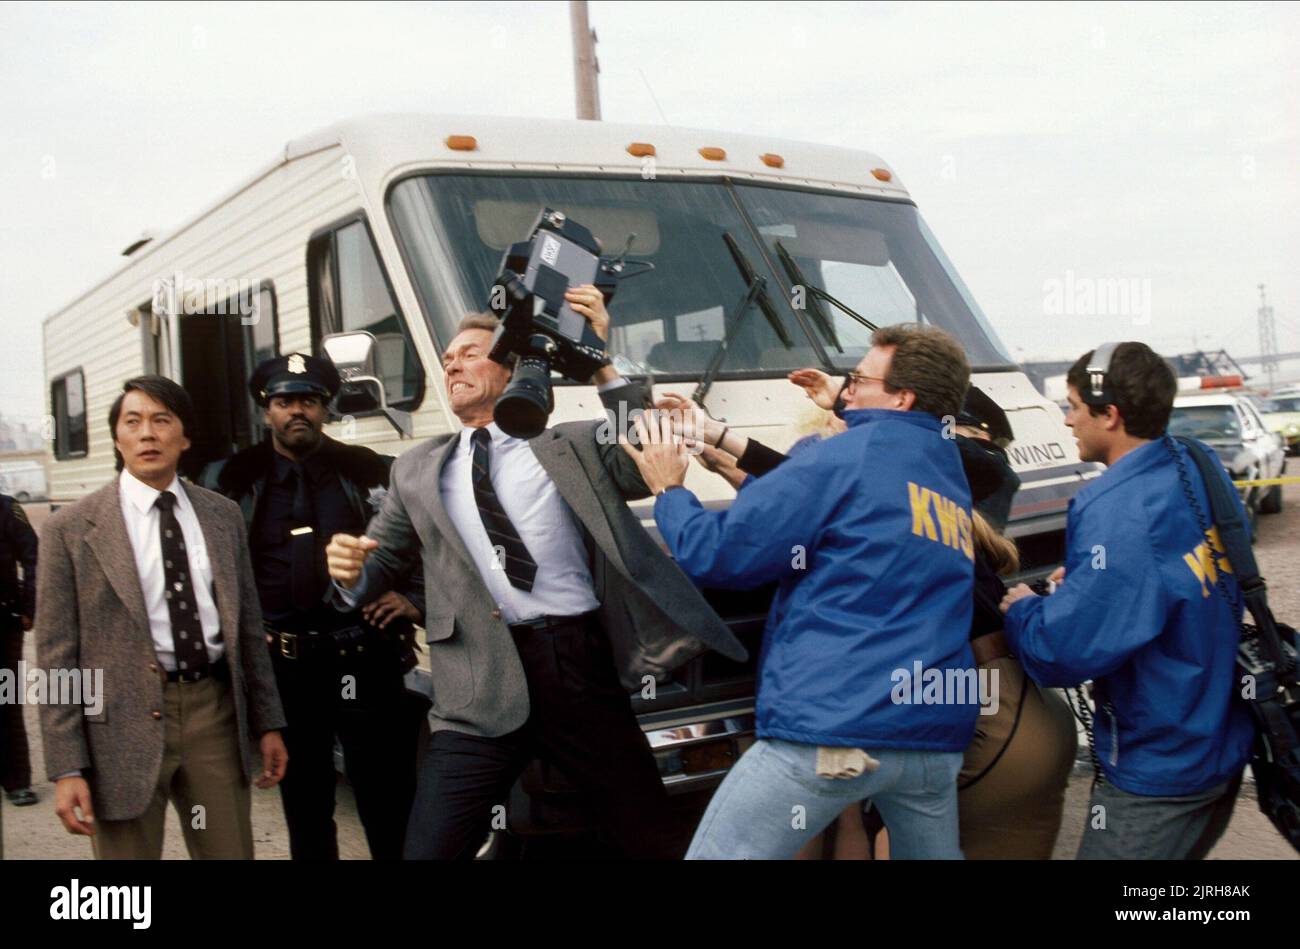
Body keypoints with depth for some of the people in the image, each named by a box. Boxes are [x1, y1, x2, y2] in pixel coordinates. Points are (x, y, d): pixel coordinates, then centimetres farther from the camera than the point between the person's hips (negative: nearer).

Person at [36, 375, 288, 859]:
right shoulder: (72, 528, -3)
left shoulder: (223, 516, 8)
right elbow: (56, 655, -5)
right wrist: (66, 768, -9)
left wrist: (267, 723, 11)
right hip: (124, 721, -3)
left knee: (231, 853, 12)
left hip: (215, 710, 3)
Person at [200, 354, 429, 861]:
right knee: (304, 805, 15)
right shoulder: (232, 481, 6)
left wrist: (414, 600, 0)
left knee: (388, 801, 3)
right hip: (284, 665, 2)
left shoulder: (372, 472, 5)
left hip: (366, 660, -1)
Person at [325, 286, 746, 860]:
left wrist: (602, 360, -8)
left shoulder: (573, 445, 12)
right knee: (429, 851, -5)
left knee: (652, 842, 10)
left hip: (584, 669, 0)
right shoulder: (416, 471, 17)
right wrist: (349, 571, -3)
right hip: (482, 689, 1)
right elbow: (380, 568, 21)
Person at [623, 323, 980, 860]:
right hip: (937, 739, 8)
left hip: (834, 728, -8)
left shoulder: (852, 454, -5)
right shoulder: (951, 478, 18)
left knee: (718, 851, 2)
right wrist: (728, 448, 22)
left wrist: (668, 490, 12)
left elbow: (718, 554, -5)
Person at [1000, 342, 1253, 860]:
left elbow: (1068, 648, -27)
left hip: (1157, 775, -8)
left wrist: (1021, 609, -8)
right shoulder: (1196, 472, 1)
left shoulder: (1120, 514, -27)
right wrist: (1077, 584, 5)